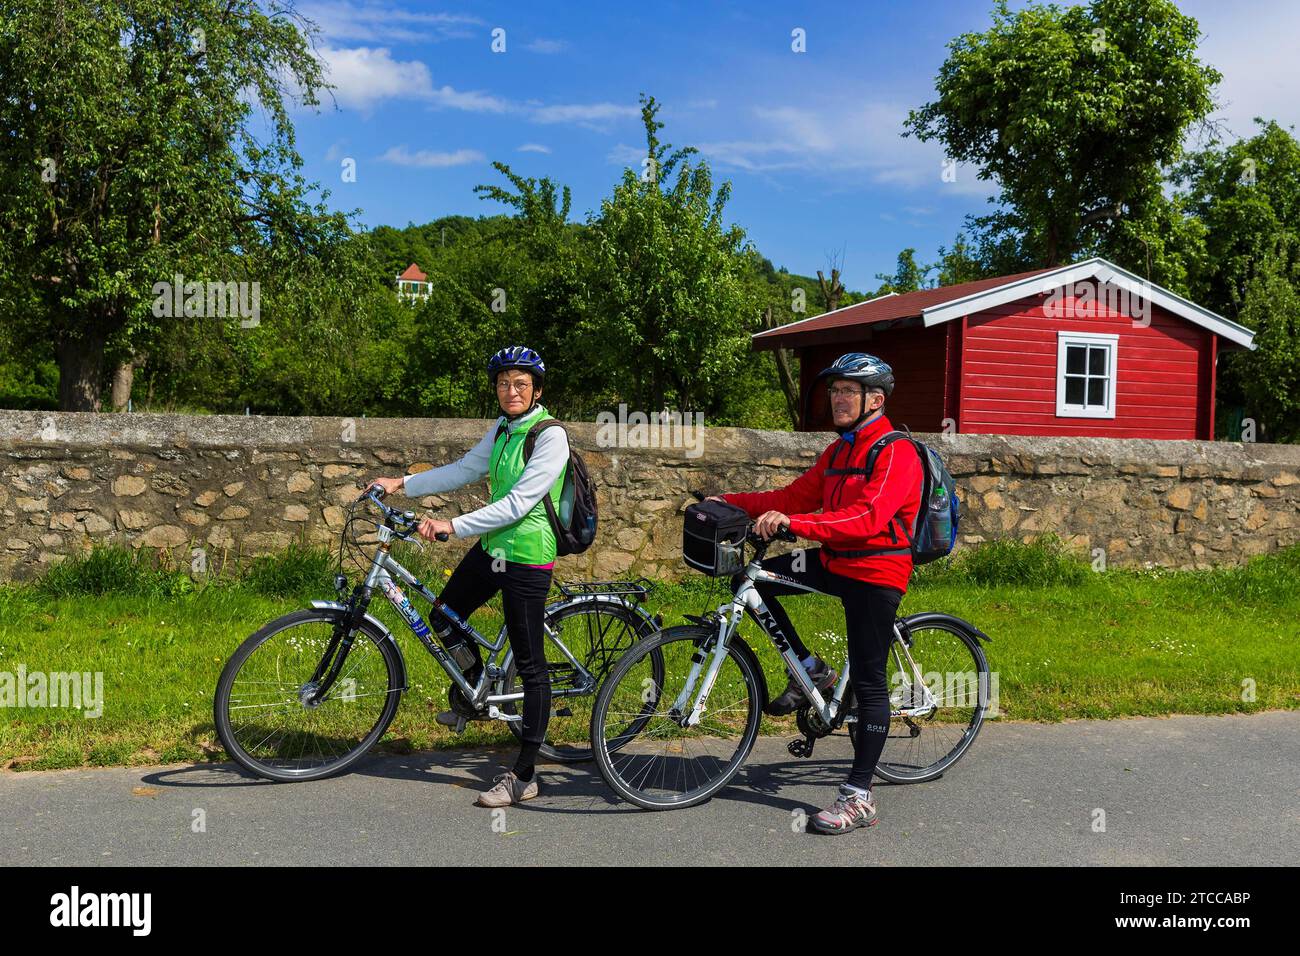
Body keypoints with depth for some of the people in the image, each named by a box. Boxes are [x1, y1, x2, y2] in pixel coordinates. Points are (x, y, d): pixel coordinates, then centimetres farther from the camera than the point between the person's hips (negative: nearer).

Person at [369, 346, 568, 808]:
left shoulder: (550, 437, -18)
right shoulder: (502, 429, 8)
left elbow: (517, 504, -24)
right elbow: (463, 470, 12)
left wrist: (452, 526, -27)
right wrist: (402, 483, 4)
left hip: (527, 557, -9)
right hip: (491, 547, 9)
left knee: (530, 664, -1)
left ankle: (524, 776, 7)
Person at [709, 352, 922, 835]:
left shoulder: (896, 454, -15)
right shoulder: (838, 451, 13)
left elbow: (867, 518, -30)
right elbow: (795, 496, 12)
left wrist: (793, 522, -41)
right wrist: (730, 502, 2)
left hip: (875, 573, -8)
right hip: (834, 562, 8)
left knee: (868, 682, -2)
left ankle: (859, 798, 7)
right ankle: (811, 671, 8)